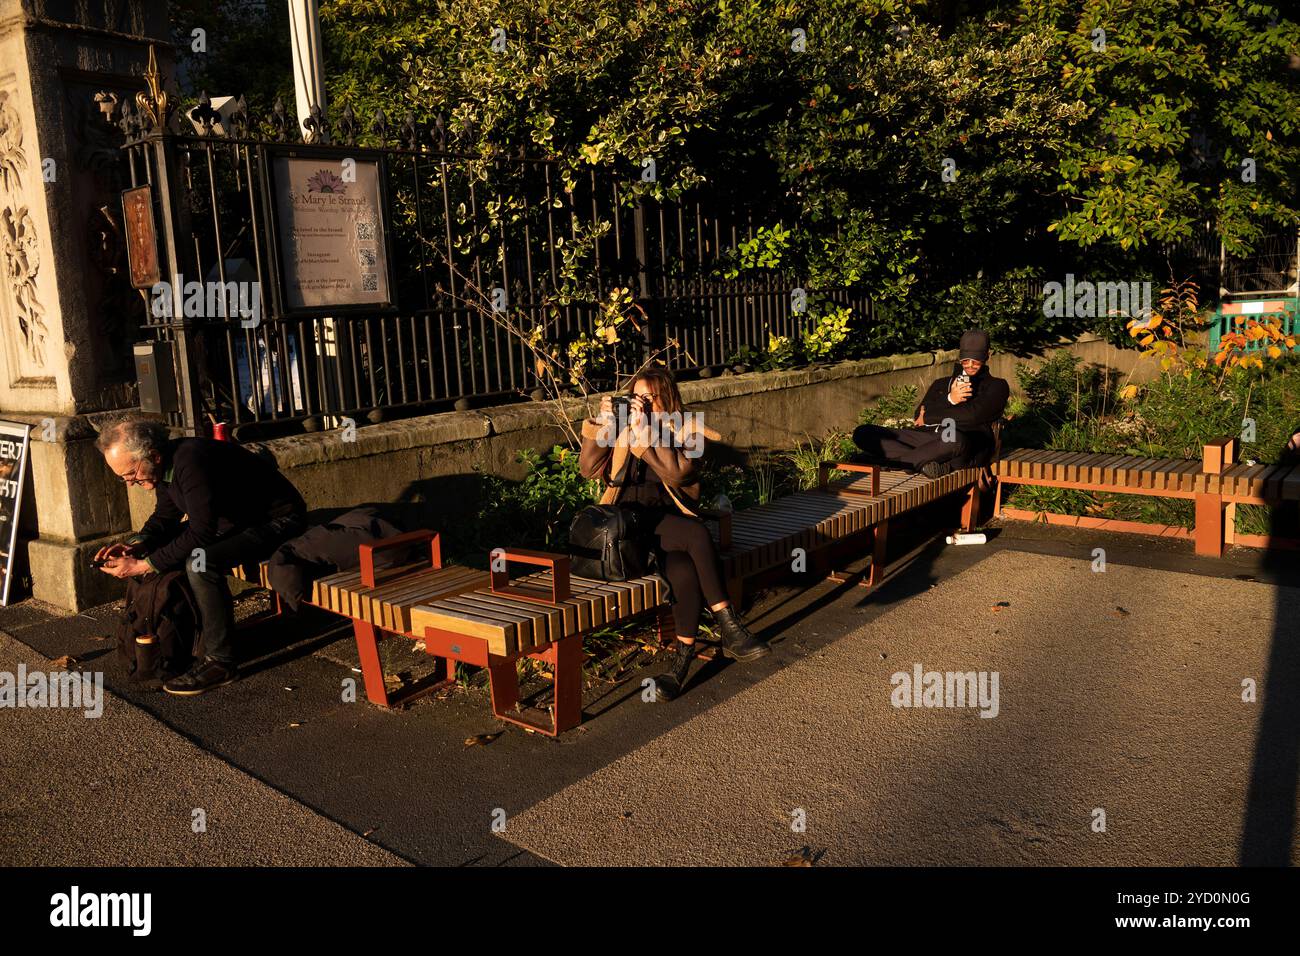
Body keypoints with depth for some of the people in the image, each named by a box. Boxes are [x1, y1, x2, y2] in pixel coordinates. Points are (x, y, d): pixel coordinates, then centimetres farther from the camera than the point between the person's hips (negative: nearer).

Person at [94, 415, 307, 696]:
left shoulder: (191, 460, -29)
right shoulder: (166, 463, 1)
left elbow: (202, 533, -31)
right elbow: (164, 518, 14)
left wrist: (144, 565, -26)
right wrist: (137, 546, -5)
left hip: (277, 521, -10)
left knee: (199, 562, -30)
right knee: (167, 549, 7)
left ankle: (220, 662, -17)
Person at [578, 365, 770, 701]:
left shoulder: (686, 431, 7)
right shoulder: (622, 428, 13)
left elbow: (675, 472, -13)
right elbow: (590, 469, 2)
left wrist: (644, 429, -14)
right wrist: (602, 423, -6)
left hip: (671, 524, 1)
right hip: (627, 523, -1)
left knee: (684, 570, -34)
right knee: (697, 534, -32)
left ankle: (683, 657, -19)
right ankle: (729, 627, -24)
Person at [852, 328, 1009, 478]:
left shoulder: (996, 386, 19)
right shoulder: (940, 384, 31)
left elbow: (973, 415, 0)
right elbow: (919, 415, 13)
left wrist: (929, 418, 6)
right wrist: (949, 400, -4)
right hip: (927, 437, 4)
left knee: (956, 440, -46)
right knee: (862, 433, -16)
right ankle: (926, 463, -31)